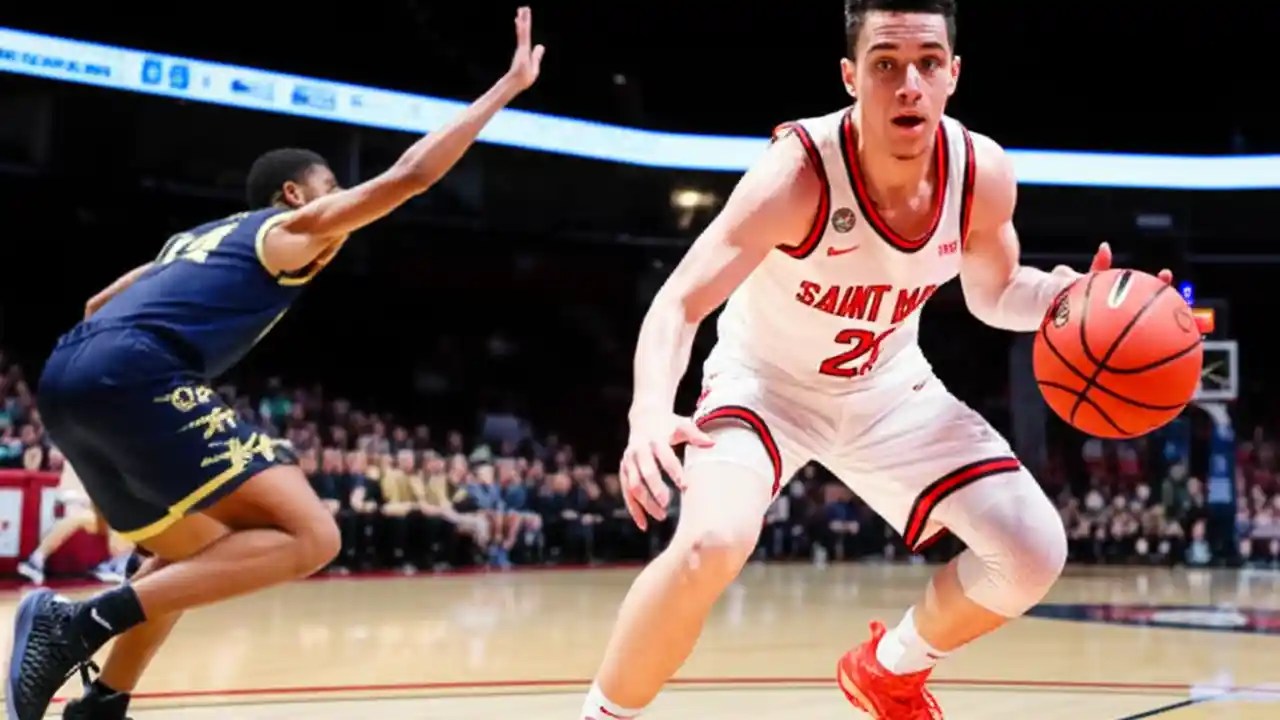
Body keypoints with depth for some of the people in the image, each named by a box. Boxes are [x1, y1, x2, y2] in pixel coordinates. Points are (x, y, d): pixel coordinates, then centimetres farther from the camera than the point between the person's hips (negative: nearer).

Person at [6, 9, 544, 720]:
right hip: (134, 377, -9)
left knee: (197, 551, 28)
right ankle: (79, 622, -18)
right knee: (309, 536, -12)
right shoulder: (294, 227, 11)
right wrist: (511, 83, 9)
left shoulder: (202, 235, 33)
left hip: (68, 376, 9)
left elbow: (97, 308, 35)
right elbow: (412, 174, 4)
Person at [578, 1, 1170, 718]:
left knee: (1034, 553, -5)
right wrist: (650, 414, -57)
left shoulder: (984, 174, -18)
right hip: (765, 381, -5)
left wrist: (1067, 295, -20)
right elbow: (679, 304, -37)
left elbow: (994, 292, 3)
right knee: (711, 544, -33)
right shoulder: (798, 172, -33)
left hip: (890, 388, 5)